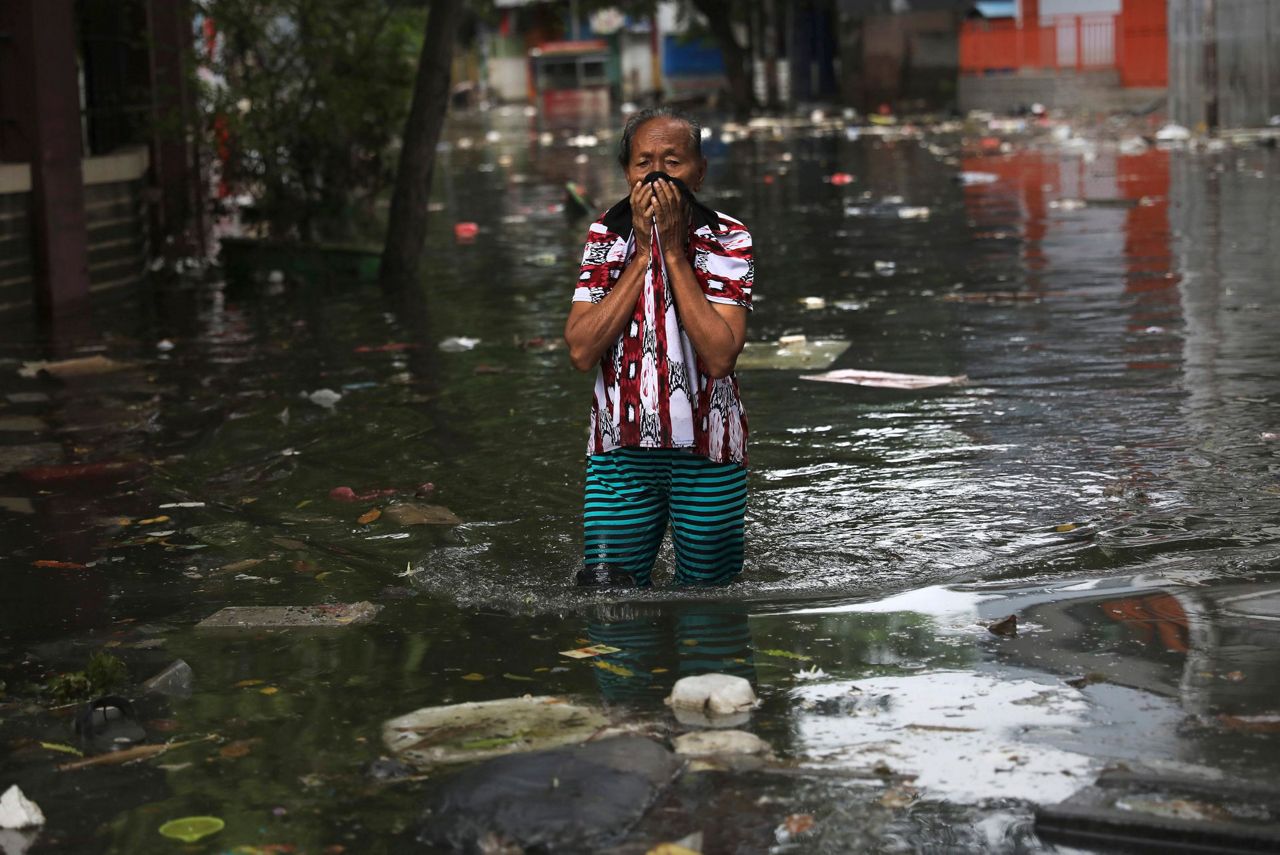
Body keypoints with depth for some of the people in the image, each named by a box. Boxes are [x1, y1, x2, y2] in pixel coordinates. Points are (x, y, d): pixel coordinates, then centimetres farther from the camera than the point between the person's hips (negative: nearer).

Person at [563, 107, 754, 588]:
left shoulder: (728, 241, -6)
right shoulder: (606, 236, 0)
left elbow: (719, 356, -19)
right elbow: (580, 351, -11)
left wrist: (673, 251, -17)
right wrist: (642, 255, -13)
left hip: (708, 446, -1)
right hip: (621, 447, 1)